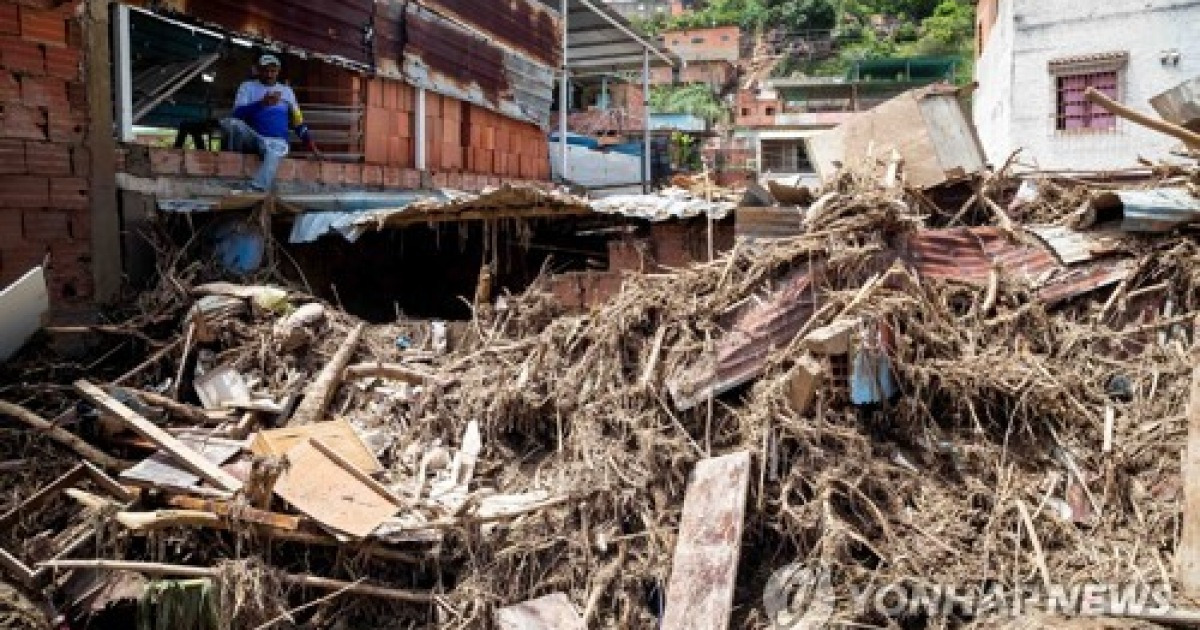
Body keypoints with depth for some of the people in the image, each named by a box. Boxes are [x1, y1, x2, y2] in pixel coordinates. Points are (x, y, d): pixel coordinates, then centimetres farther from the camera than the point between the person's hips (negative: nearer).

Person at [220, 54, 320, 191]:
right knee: (231, 123, -33)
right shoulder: (248, 87, 10)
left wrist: (311, 145, 7)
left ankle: (255, 191, -56)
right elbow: (238, 113, -7)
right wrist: (262, 103, -21)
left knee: (274, 153, -40)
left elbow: (298, 122, 18)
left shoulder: (286, 91, 17)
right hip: (252, 137, 1)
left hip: (276, 141, 0)